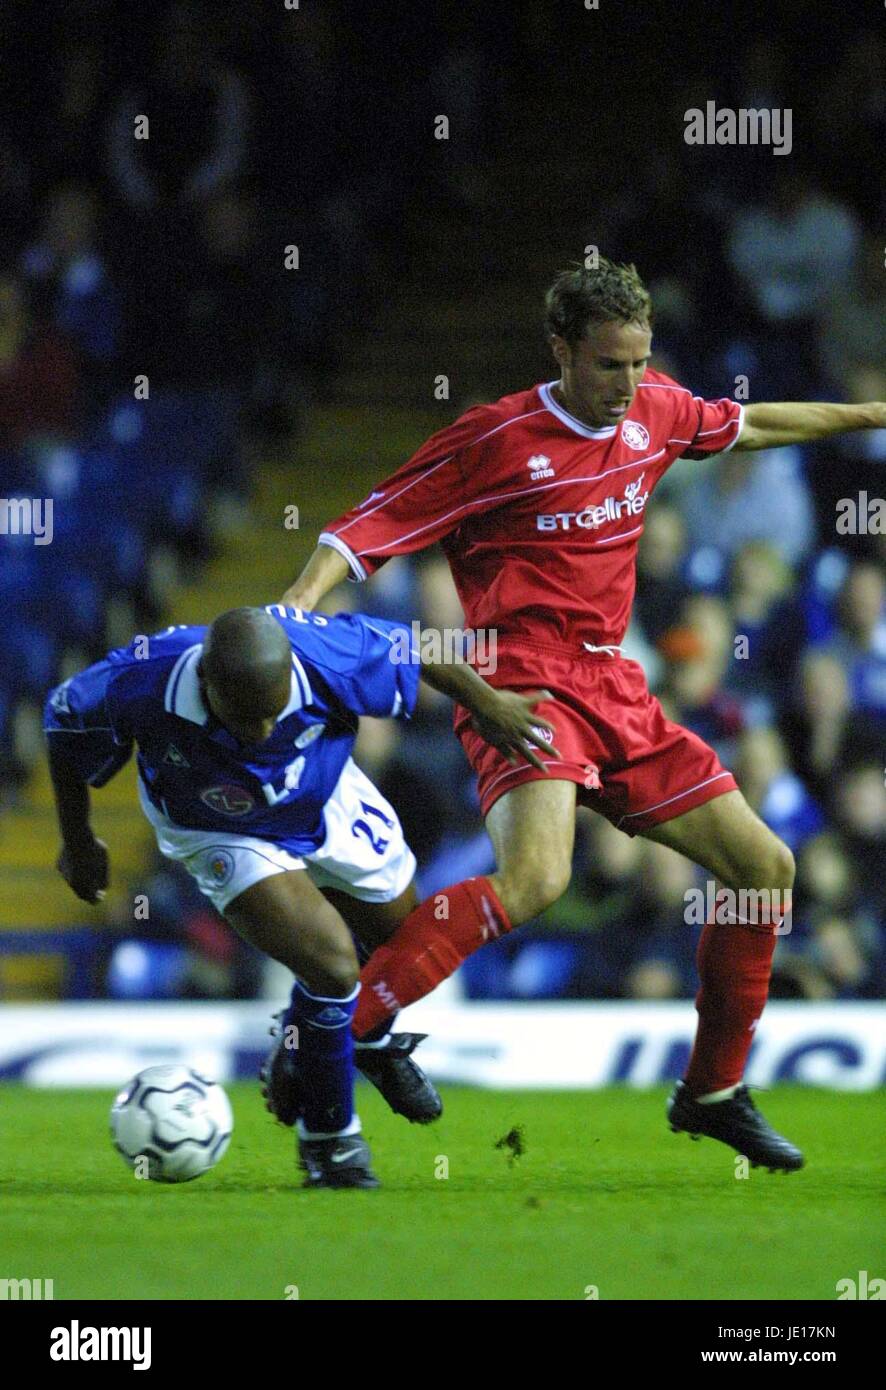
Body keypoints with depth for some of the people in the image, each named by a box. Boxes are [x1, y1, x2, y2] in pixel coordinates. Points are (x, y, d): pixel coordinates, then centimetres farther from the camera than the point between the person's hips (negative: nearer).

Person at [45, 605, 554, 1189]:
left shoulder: (326, 655, -39)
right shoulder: (139, 685, -40)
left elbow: (414, 652, -17)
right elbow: (65, 729, -17)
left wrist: (487, 703, -1)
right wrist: (78, 844, -3)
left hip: (327, 805, 3)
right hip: (222, 836, -3)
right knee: (334, 965, -22)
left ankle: (372, 1045, 57)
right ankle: (327, 1137, 3)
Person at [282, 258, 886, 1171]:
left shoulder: (654, 412, 9)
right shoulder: (497, 438, -10)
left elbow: (749, 426, 31)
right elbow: (365, 531, -9)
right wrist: (292, 611, -25)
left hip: (612, 687, 8)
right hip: (524, 680, -8)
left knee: (765, 868, 6)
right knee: (534, 879, -33)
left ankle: (713, 1092, 20)